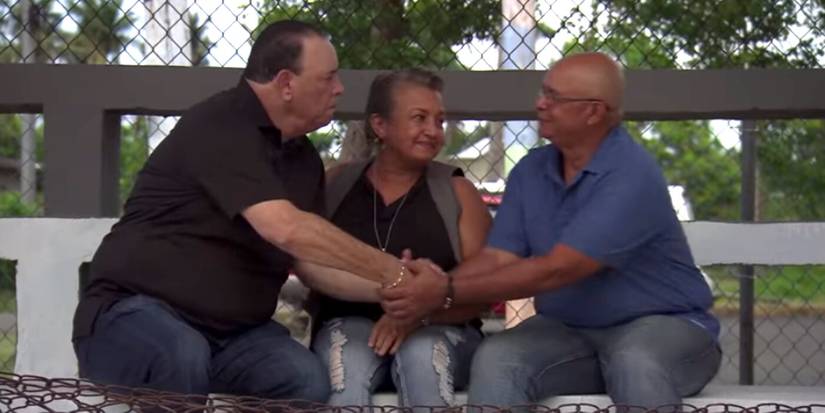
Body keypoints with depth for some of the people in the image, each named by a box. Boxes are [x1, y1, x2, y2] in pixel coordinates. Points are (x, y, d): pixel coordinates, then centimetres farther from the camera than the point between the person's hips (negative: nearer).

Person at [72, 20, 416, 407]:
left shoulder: (305, 159, 11)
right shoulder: (220, 126, -16)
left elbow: (311, 261, 10)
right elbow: (285, 229, -27)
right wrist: (388, 269, -19)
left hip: (231, 330, 7)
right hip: (137, 308, -7)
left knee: (307, 379, -23)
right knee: (182, 359, -40)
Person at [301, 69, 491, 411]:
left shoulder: (457, 191, 8)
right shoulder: (337, 183, 11)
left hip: (440, 331, 0)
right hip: (349, 323, 1)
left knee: (423, 353, -34)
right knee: (346, 356, -33)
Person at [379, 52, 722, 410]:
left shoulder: (632, 175, -19)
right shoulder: (531, 171, 4)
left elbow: (556, 270, -26)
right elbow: (496, 259, -3)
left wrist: (448, 292, -26)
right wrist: (423, 295, -22)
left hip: (662, 325, -5)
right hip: (567, 330, 5)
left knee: (637, 365, -38)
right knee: (495, 360, -24)